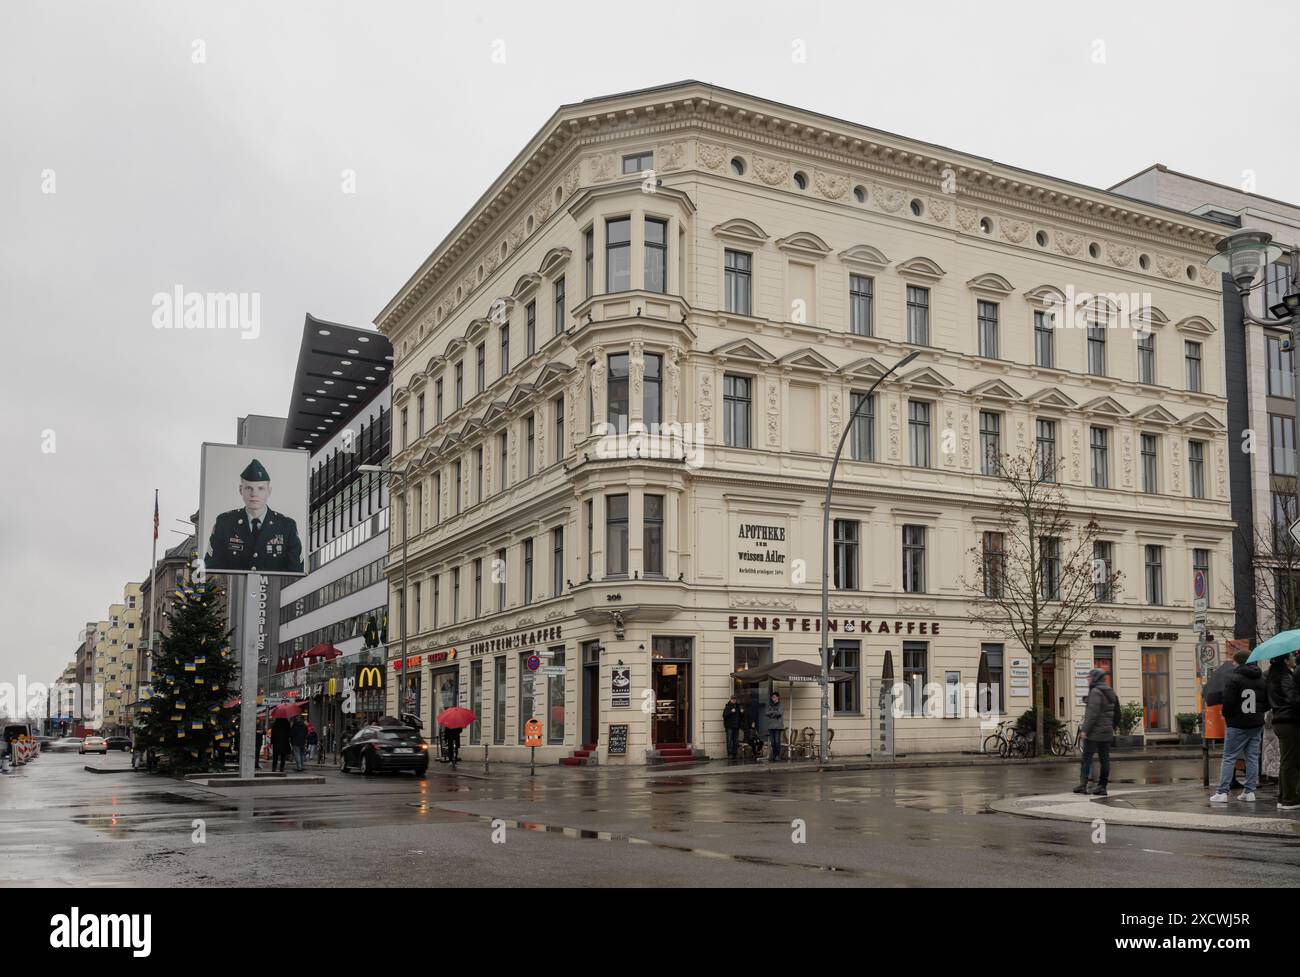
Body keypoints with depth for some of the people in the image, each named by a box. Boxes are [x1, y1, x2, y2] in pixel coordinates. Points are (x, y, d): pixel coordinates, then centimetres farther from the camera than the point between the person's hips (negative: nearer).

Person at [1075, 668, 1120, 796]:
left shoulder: (1096, 692, -13)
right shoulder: (1111, 693, 14)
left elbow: (1093, 713, -20)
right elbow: (1117, 714, 19)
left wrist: (1085, 729, -17)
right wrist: (1112, 727, 24)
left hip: (1094, 732, -8)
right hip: (1107, 733, 8)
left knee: (1087, 757, -4)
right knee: (1104, 759, 6)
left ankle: (1083, 785, -7)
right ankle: (1102, 786, 6)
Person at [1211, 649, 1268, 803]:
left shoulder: (1234, 679, -12)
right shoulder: (1262, 680, 9)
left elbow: (1228, 702, -15)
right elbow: (1268, 703, 11)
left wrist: (1227, 716, 2)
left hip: (1237, 725, -6)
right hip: (1256, 724, 6)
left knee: (1229, 758, -2)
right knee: (1253, 758, 10)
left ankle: (1222, 792, -5)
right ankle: (1249, 791, 9)